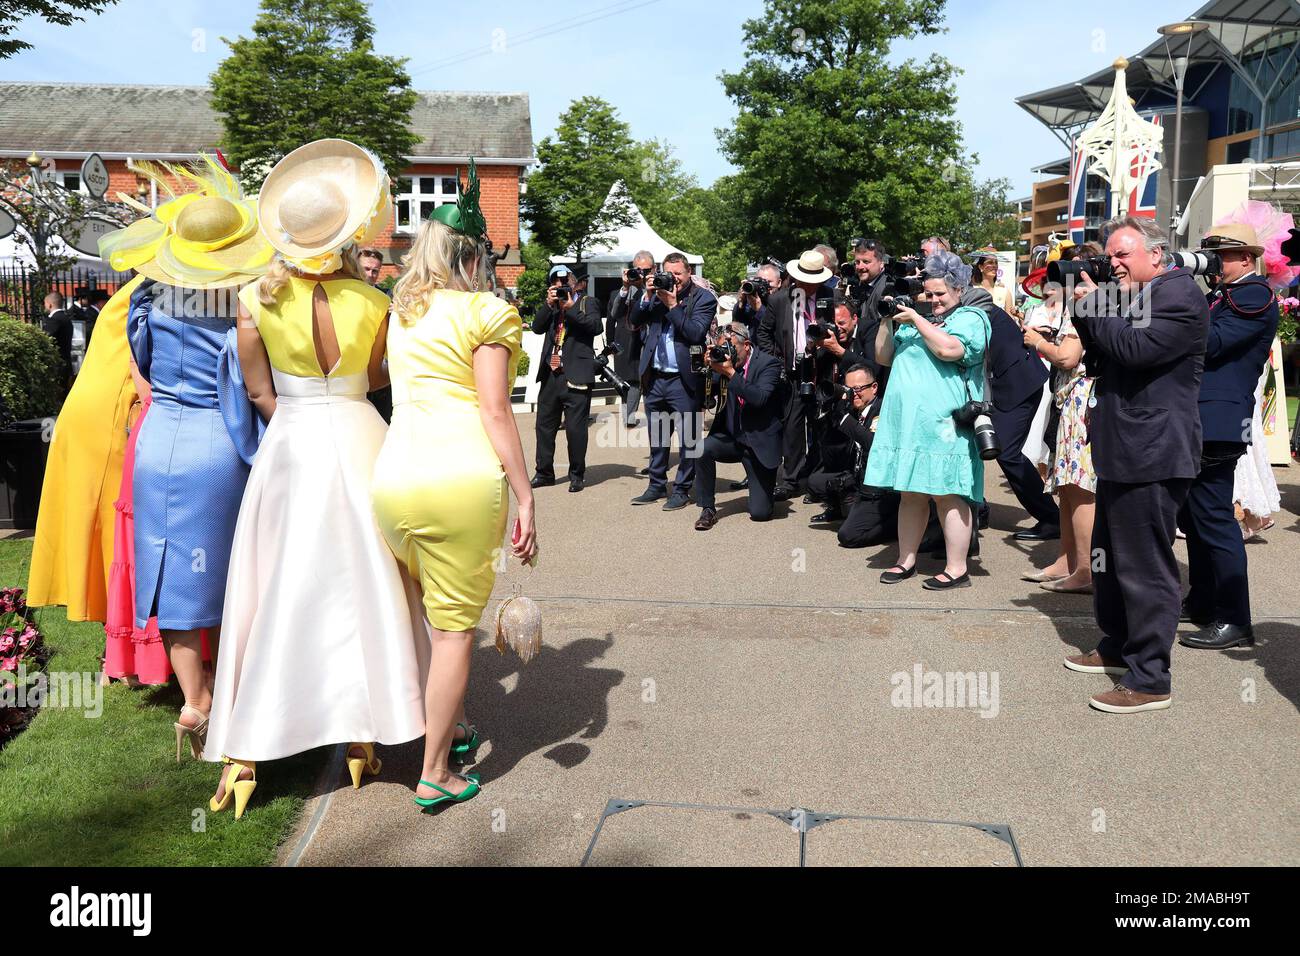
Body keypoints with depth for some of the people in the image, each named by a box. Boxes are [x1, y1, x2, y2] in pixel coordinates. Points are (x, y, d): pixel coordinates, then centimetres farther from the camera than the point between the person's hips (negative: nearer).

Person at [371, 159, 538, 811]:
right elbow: (495, 413, -7)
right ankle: (435, 775, 13)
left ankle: (450, 723, 41)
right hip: (462, 477, -6)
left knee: (440, 613, 26)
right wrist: (525, 499, -7)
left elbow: (404, 397, 19)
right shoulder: (482, 311, 0)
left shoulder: (401, 312, 20)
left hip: (394, 476, 6)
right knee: (456, 627, 5)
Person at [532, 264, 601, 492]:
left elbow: (596, 326, -13)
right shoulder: (551, 306, 17)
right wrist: (549, 304, -7)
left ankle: (577, 475, 9)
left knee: (575, 428, -3)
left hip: (576, 375, -5)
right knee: (544, 425, 10)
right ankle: (544, 472, 20)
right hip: (550, 373, 5)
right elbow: (537, 327, 3)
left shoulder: (587, 302, 4)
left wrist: (571, 308, -14)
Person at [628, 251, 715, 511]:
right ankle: (657, 486, 27)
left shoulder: (704, 298, -3)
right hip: (655, 378, 5)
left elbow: (696, 333, -16)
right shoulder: (658, 293, 10)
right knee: (656, 437, 15)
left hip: (684, 380, -5)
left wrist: (673, 305, -16)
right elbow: (633, 321, 6)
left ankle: (682, 490, 11)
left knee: (687, 438, 2)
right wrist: (648, 297, -6)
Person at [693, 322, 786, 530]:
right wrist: (710, 367, -14)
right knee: (703, 448, -30)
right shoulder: (724, 359, 2)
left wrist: (730, 373, -30)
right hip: (731, 438, 4)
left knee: (760, 513, -7)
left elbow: (760, 398, -27)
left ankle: (765, 488, 31)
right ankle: (708, 509, -12)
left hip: (760, 444, -4)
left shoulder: (768, 364, -11)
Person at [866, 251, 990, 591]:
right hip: (906, 420, 7)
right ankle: (906, 561, 19)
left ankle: (956, 569, -1)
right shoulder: (916, 316, 22)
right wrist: (888, 319, 8)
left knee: (947, 494, -6)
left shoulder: (970, 319, 2)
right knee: (911, 494, 11)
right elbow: (883, 357, 20)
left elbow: (949, 349, -18)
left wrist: (916, 321, -10)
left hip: (943, 423, -6)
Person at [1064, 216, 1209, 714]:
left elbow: (1136, 348, -24)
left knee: (1145, 565, -7)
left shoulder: (1180, 294, -12)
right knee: (1109, 556, 19)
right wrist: (1085, 311, 2)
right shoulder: (1132, 297, 17)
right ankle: (1117, 646, 34)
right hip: (1122, 450, 10)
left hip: (1152, 455, -10)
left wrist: (1094, 306, -12)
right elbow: (1100, 356, 17)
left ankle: (1149, 679, 0)